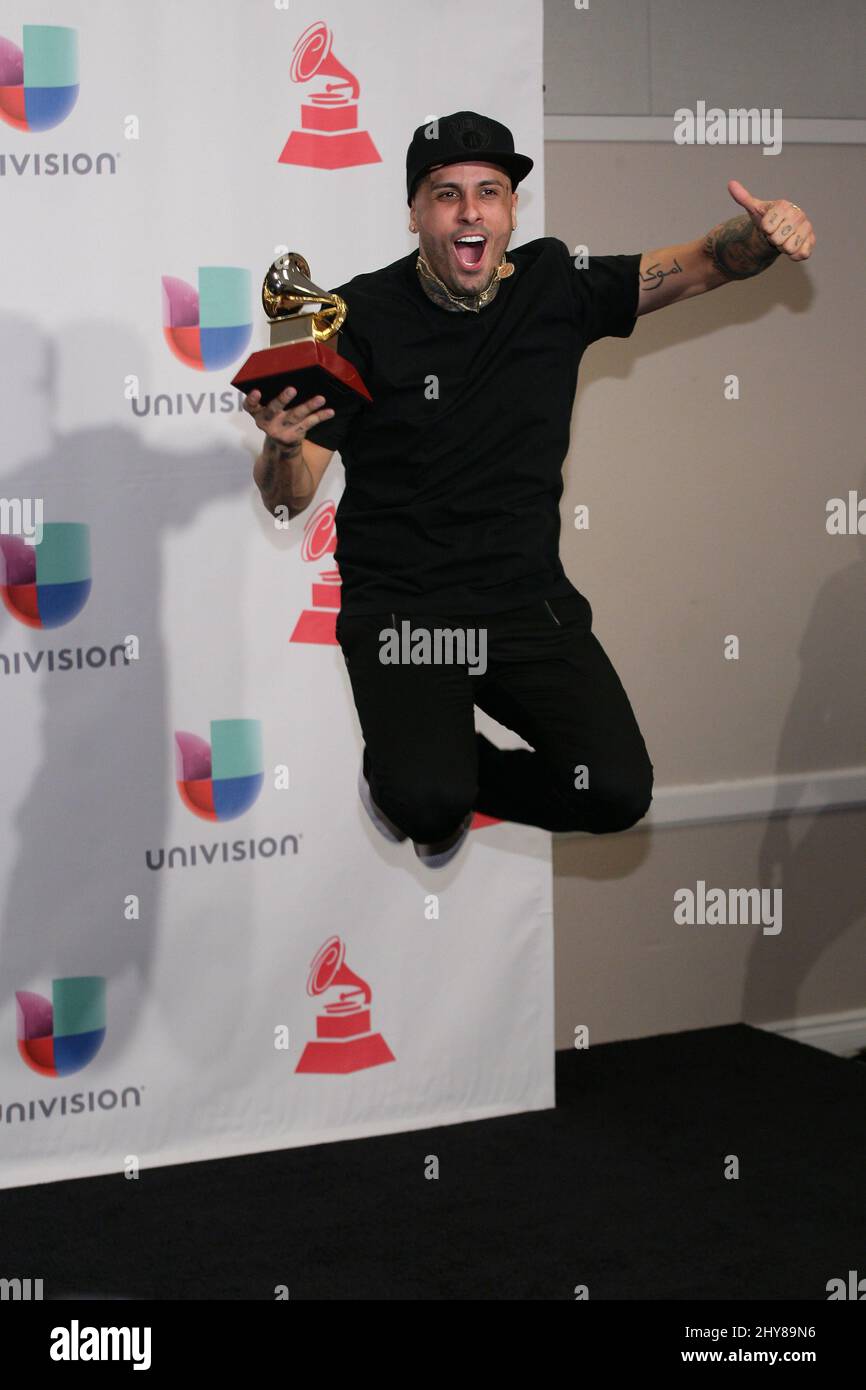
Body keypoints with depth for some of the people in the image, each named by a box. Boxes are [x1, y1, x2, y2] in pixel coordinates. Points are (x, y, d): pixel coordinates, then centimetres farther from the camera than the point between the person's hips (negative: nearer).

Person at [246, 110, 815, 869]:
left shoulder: (554, 286, 2)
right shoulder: (364, 316, -7)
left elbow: (705, 265, 6)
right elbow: (289, 500, -7)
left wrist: (765, 231, -17)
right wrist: (280, 445, -31)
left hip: (528, 599, 4)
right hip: (398, 602, -4)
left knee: (617, 792, -13)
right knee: (427, 801, -27)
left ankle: (442, 774, 15)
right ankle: (404, 777, 12)